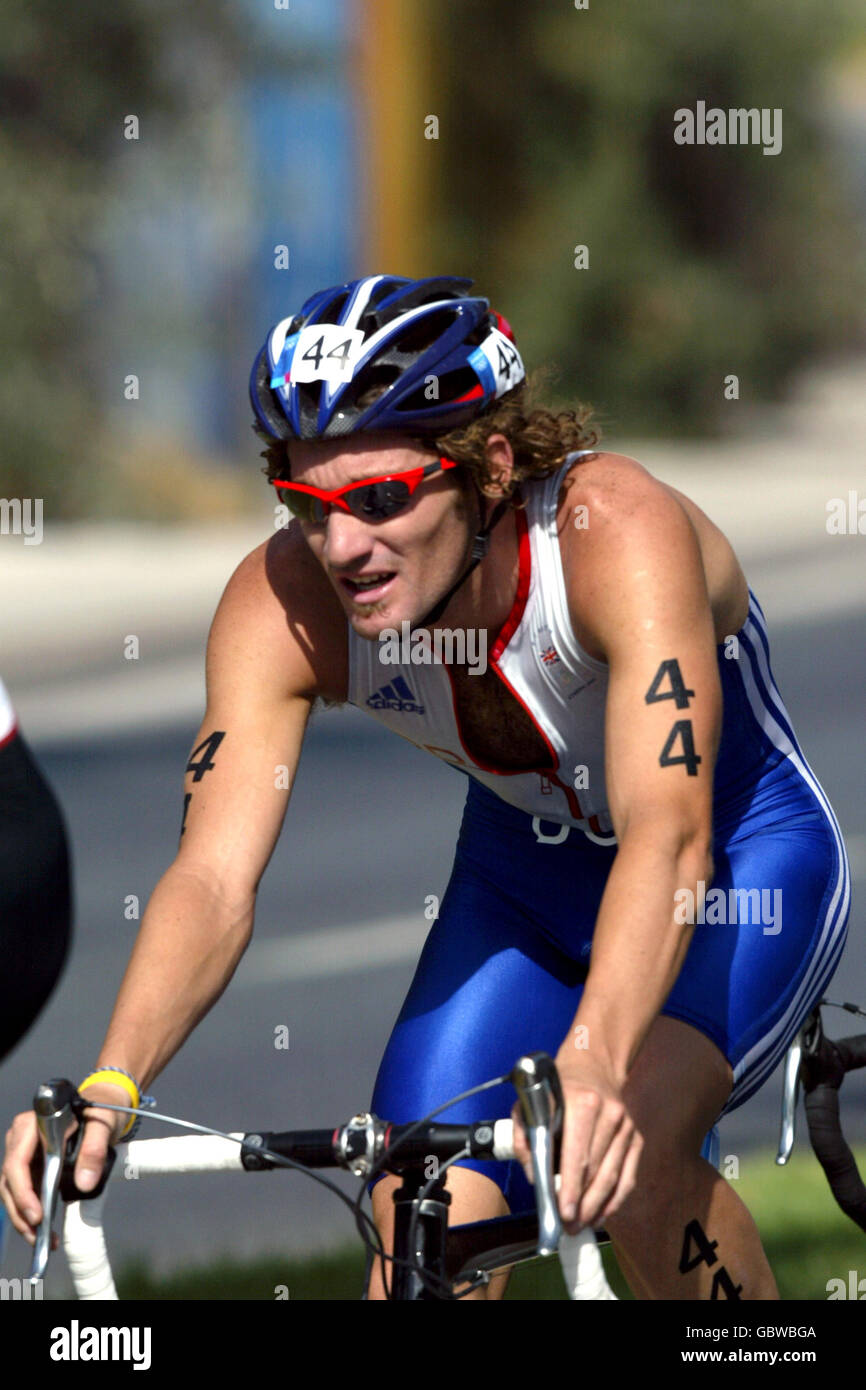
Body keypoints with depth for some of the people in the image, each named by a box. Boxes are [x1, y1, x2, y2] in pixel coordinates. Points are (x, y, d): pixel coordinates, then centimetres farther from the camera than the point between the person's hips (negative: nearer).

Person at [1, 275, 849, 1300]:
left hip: (744, 858, -4)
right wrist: (109, 1087, -48)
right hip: (525, 870, 4)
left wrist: (595, 1062, -63)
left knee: (628, 1153, -28)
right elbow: (214, 877, -30)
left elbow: (669, 830, -47)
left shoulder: (621, 534, -36)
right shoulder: (283, 602, -24)